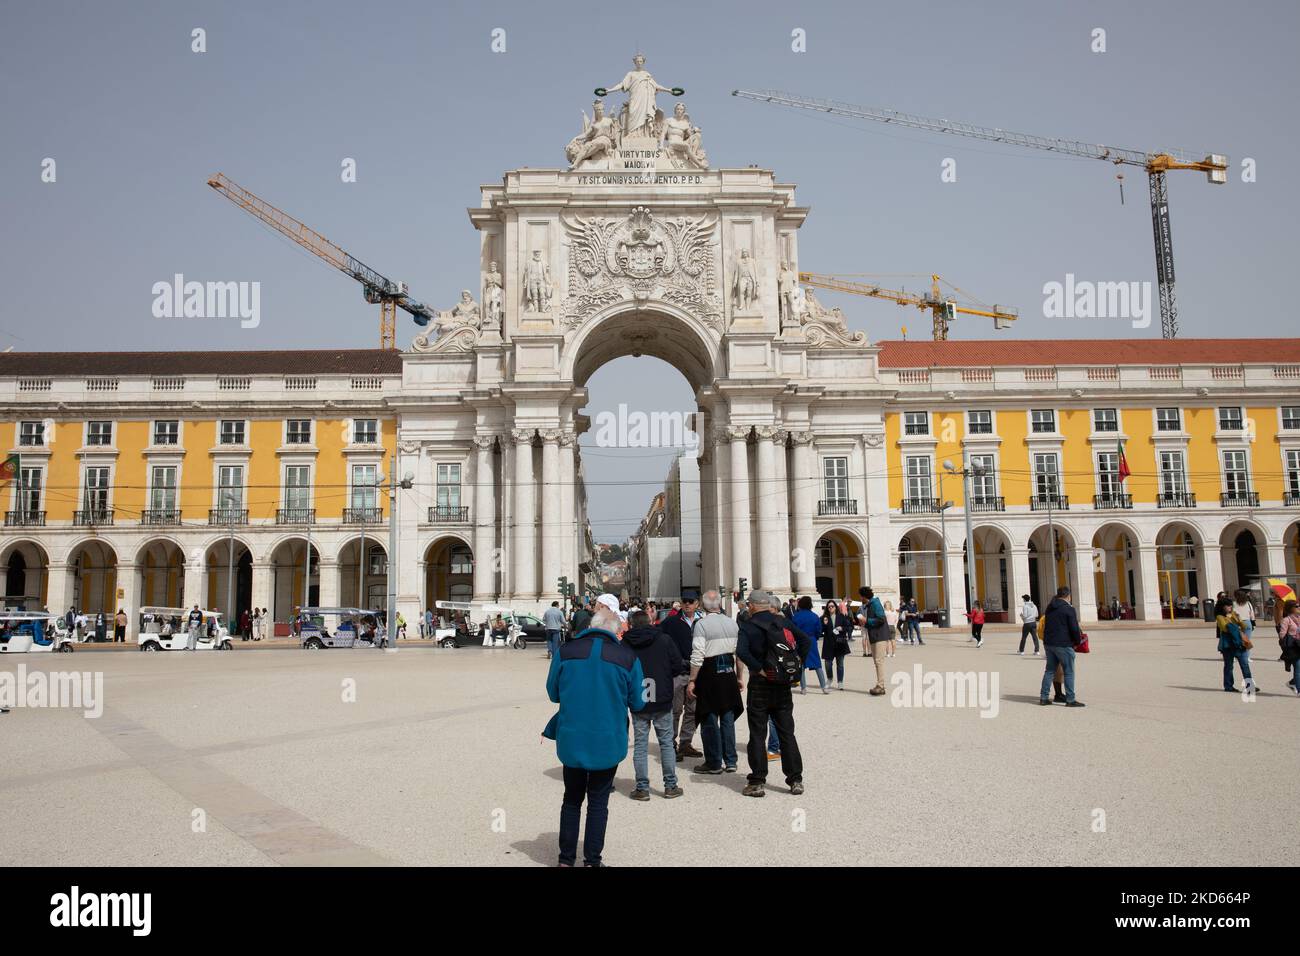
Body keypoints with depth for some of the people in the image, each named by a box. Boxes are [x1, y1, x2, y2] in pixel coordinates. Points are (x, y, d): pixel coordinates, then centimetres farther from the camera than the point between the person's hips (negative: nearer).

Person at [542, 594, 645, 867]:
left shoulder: (565, 651, -8)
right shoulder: (627, 657, -10)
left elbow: (553, 693, 4)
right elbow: (637, 704, -1)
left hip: (572, 740, 1)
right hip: (608, 743, -1)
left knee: (572, 799, 18)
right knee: (598, 801, 13)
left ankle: (566, 857, 25)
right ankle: (592, 860, 17)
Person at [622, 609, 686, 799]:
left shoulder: (625, 644, -5)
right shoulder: (664, 639, -5)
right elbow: (678, 667, -5)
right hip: (662, 701, 0)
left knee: (640, 745, 7)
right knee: (666, 742, 11)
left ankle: (642, 788, 9)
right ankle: (670, 786, 14)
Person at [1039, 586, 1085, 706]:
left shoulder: (1049, 608, 12)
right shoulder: (1069, 609, -11)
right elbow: (1074, 628, -12)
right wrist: (1078, 641, 2)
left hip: (1048, 643, 7)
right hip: (1063, 645, -7)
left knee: (1049, 670, 13)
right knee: (1068, 672, 1)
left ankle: (1043, 697, 12)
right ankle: (1070, 699, 2)